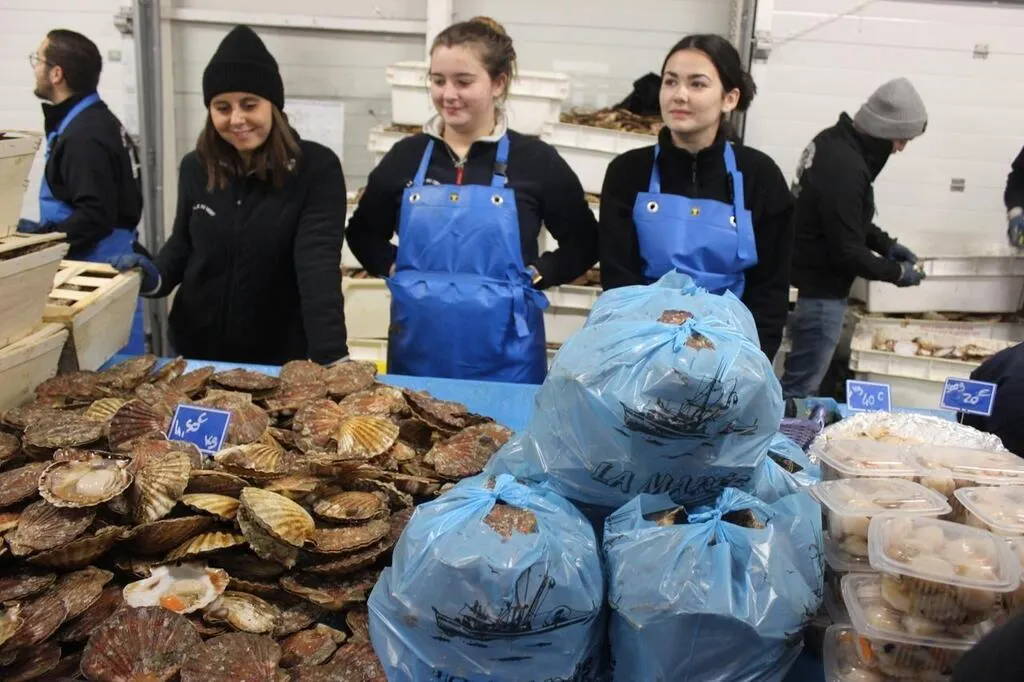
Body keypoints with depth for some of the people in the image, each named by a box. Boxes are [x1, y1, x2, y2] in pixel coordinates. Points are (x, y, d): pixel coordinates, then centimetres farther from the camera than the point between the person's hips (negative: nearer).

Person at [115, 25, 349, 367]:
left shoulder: (316, 168, -14)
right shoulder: (195, 167, -1)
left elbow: (319, 262, -24)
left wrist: (331, 355, -36)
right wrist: (158, 277, -8)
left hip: (280, 358, -4)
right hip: (197, 349, 4)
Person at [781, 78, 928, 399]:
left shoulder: (836, 141, 3)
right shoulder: (846, 167, -28)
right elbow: (847, 252, -23)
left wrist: (887, 244, 10)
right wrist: (896, 272, -9)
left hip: (810, 278, 11)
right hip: (820, 288, -11)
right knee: (799, 388, -1)